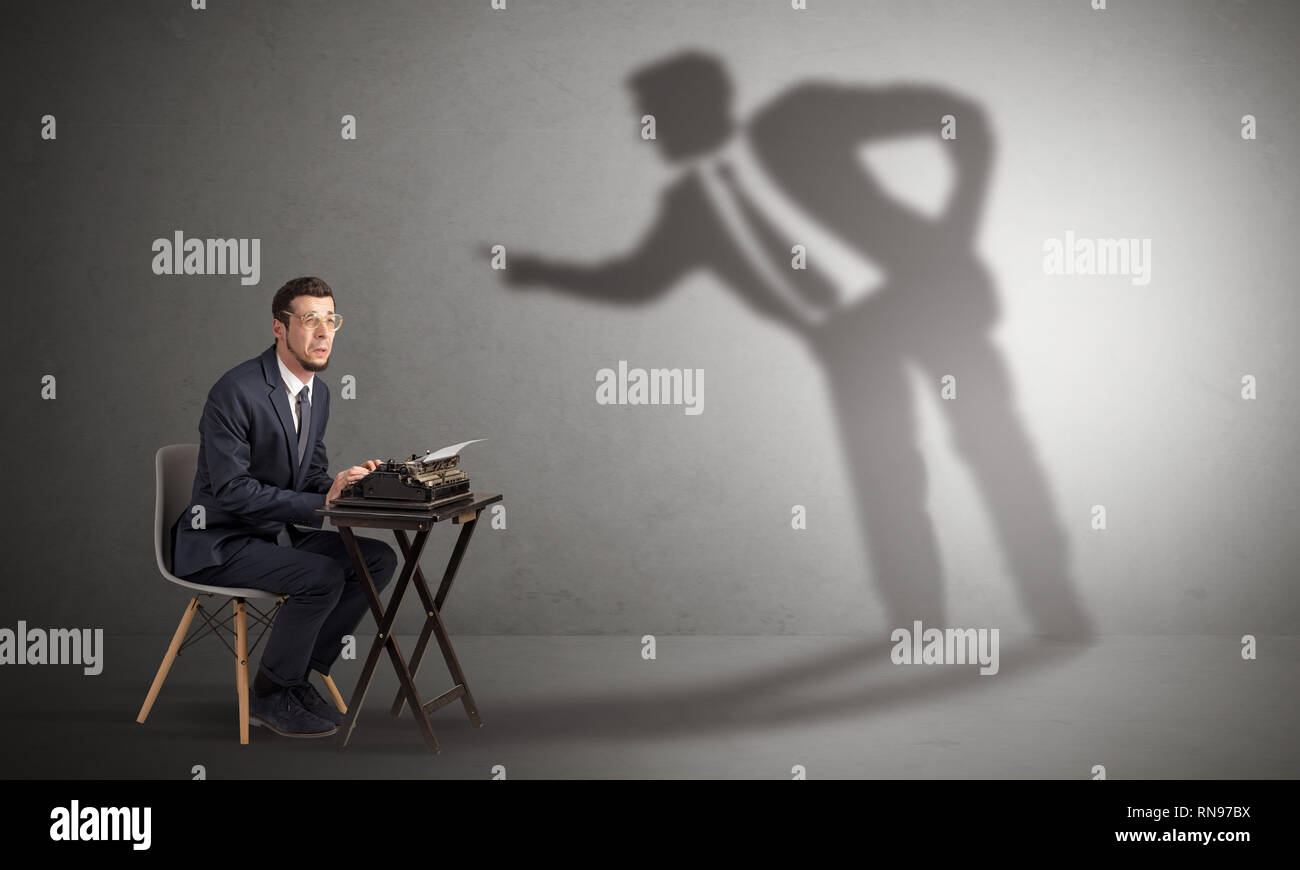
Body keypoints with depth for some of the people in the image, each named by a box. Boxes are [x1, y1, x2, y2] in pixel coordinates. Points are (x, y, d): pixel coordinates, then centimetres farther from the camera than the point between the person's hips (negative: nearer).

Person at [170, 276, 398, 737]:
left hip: (277, 534, 9)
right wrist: (322, 502, -27)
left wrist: (342, 484, -11)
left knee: (379, 559, -6)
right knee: (323, 576, -29)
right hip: (219, 544, -9)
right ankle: (270, 695, -7)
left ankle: (298, 673, 3)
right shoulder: (236, 391, -21)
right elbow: (232, 489, -25)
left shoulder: (318, 392, 6)